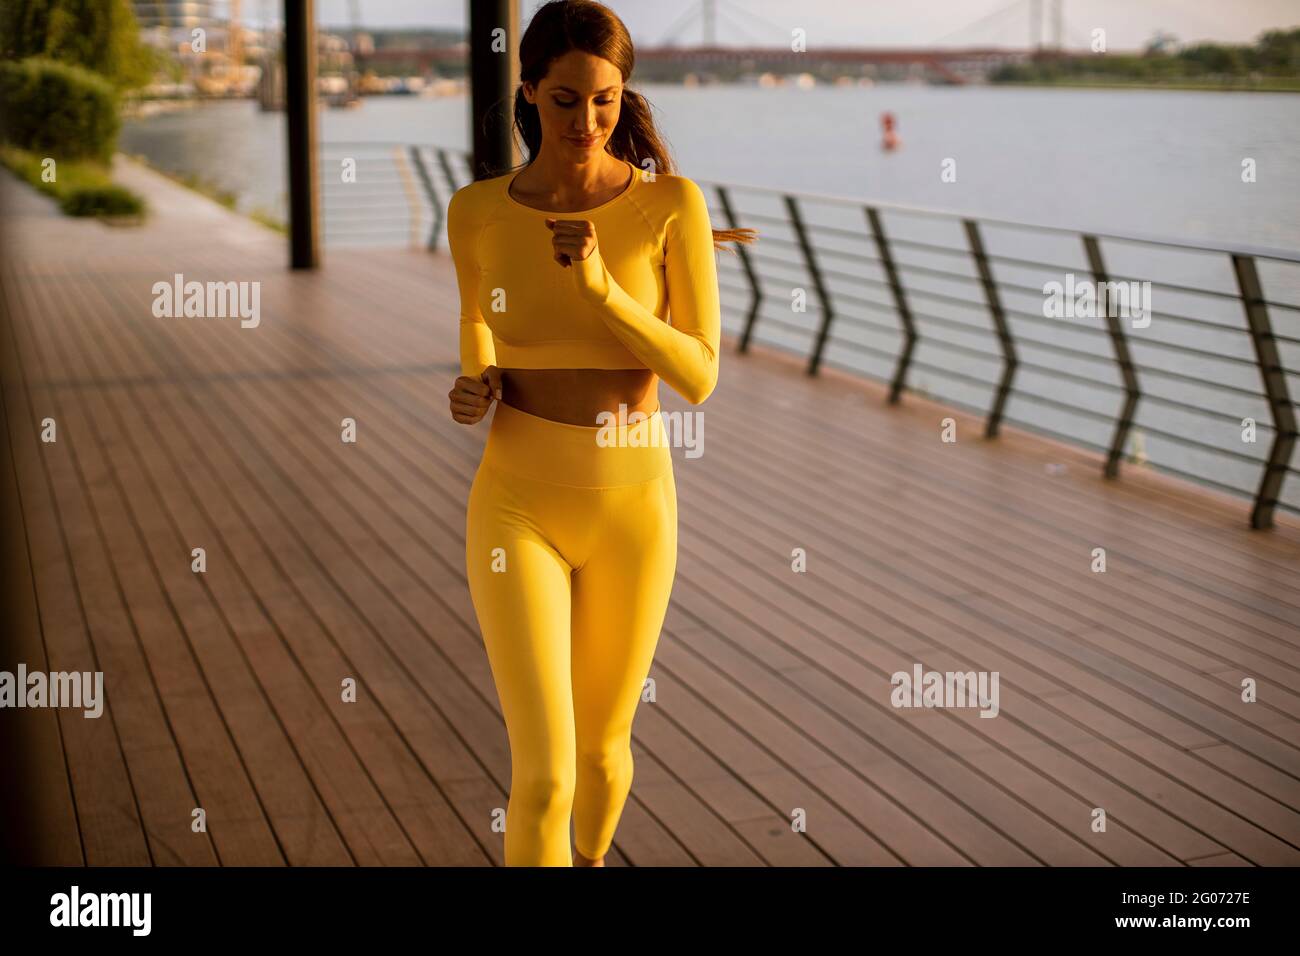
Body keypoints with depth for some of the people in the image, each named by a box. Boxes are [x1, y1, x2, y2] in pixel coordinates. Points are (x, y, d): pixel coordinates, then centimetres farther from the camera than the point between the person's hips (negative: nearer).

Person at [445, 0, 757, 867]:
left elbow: (699, 380, -15)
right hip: (517, 511, 0)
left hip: (633, 512, 1)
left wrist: (603, 286, -30)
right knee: (544, 777, -10)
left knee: (602, 747, 19)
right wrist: (475, 390, -10)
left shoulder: (675, 203, -11)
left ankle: (592, 861, 55)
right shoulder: (475, 211, -7)